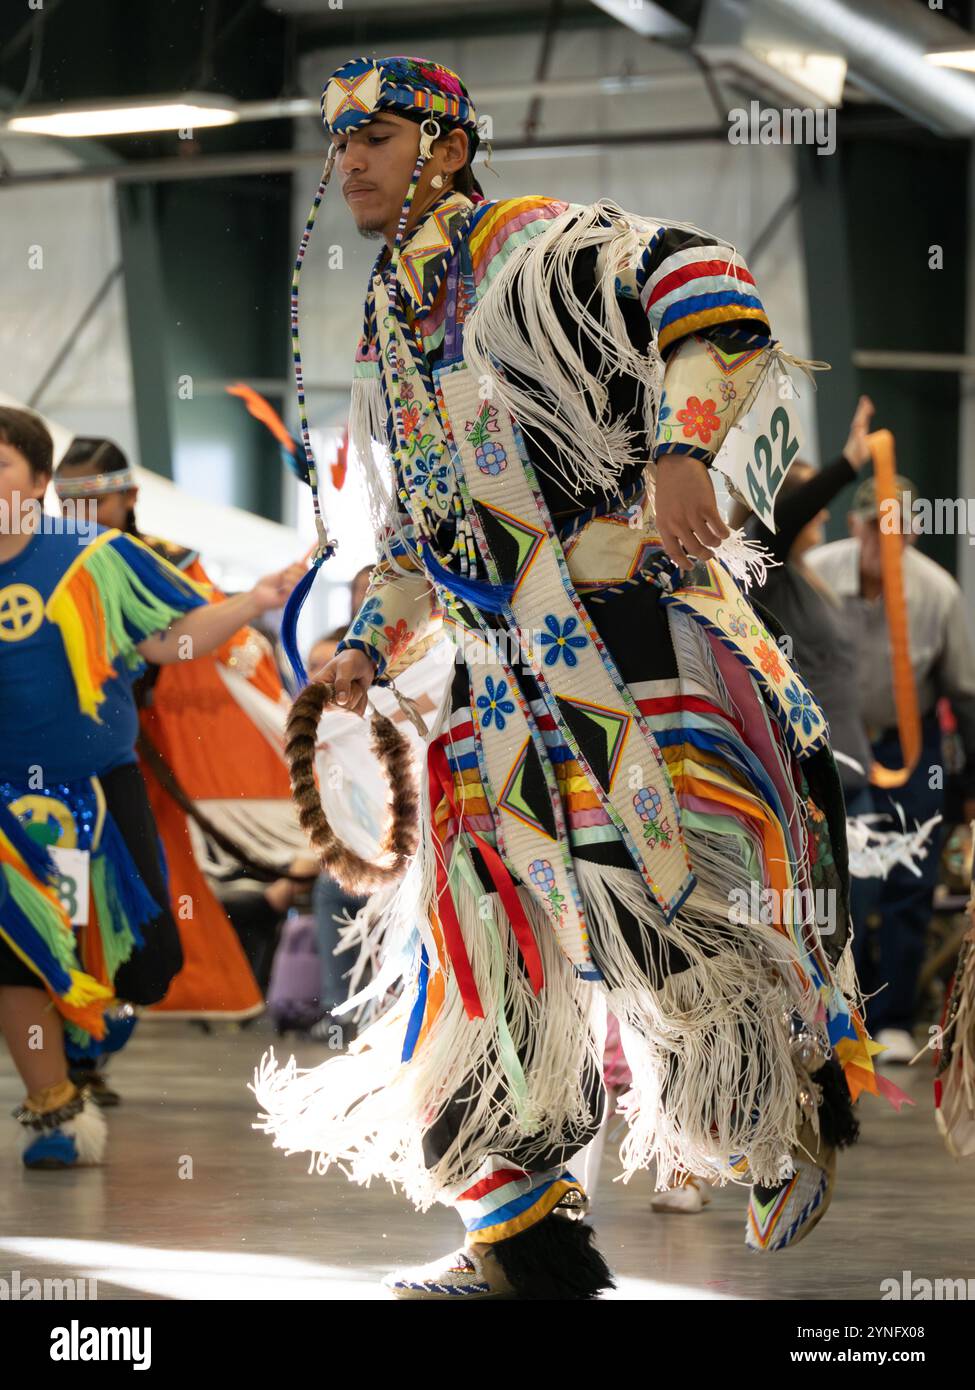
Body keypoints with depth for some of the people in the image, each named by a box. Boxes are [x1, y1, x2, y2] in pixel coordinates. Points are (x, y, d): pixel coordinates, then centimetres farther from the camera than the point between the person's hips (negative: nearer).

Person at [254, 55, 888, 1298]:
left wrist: (679, 449, -31)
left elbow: (697, 285, -20)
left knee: (673, 911, -10)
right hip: (508, 685, 8)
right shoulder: (391, 336, 21)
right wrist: (369, 645, 14)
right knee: (481, 926, 1)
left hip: (635, 631, -7)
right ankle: (521, 1237, 7)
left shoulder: (529, 249, -3)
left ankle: (807, 1109, 16)